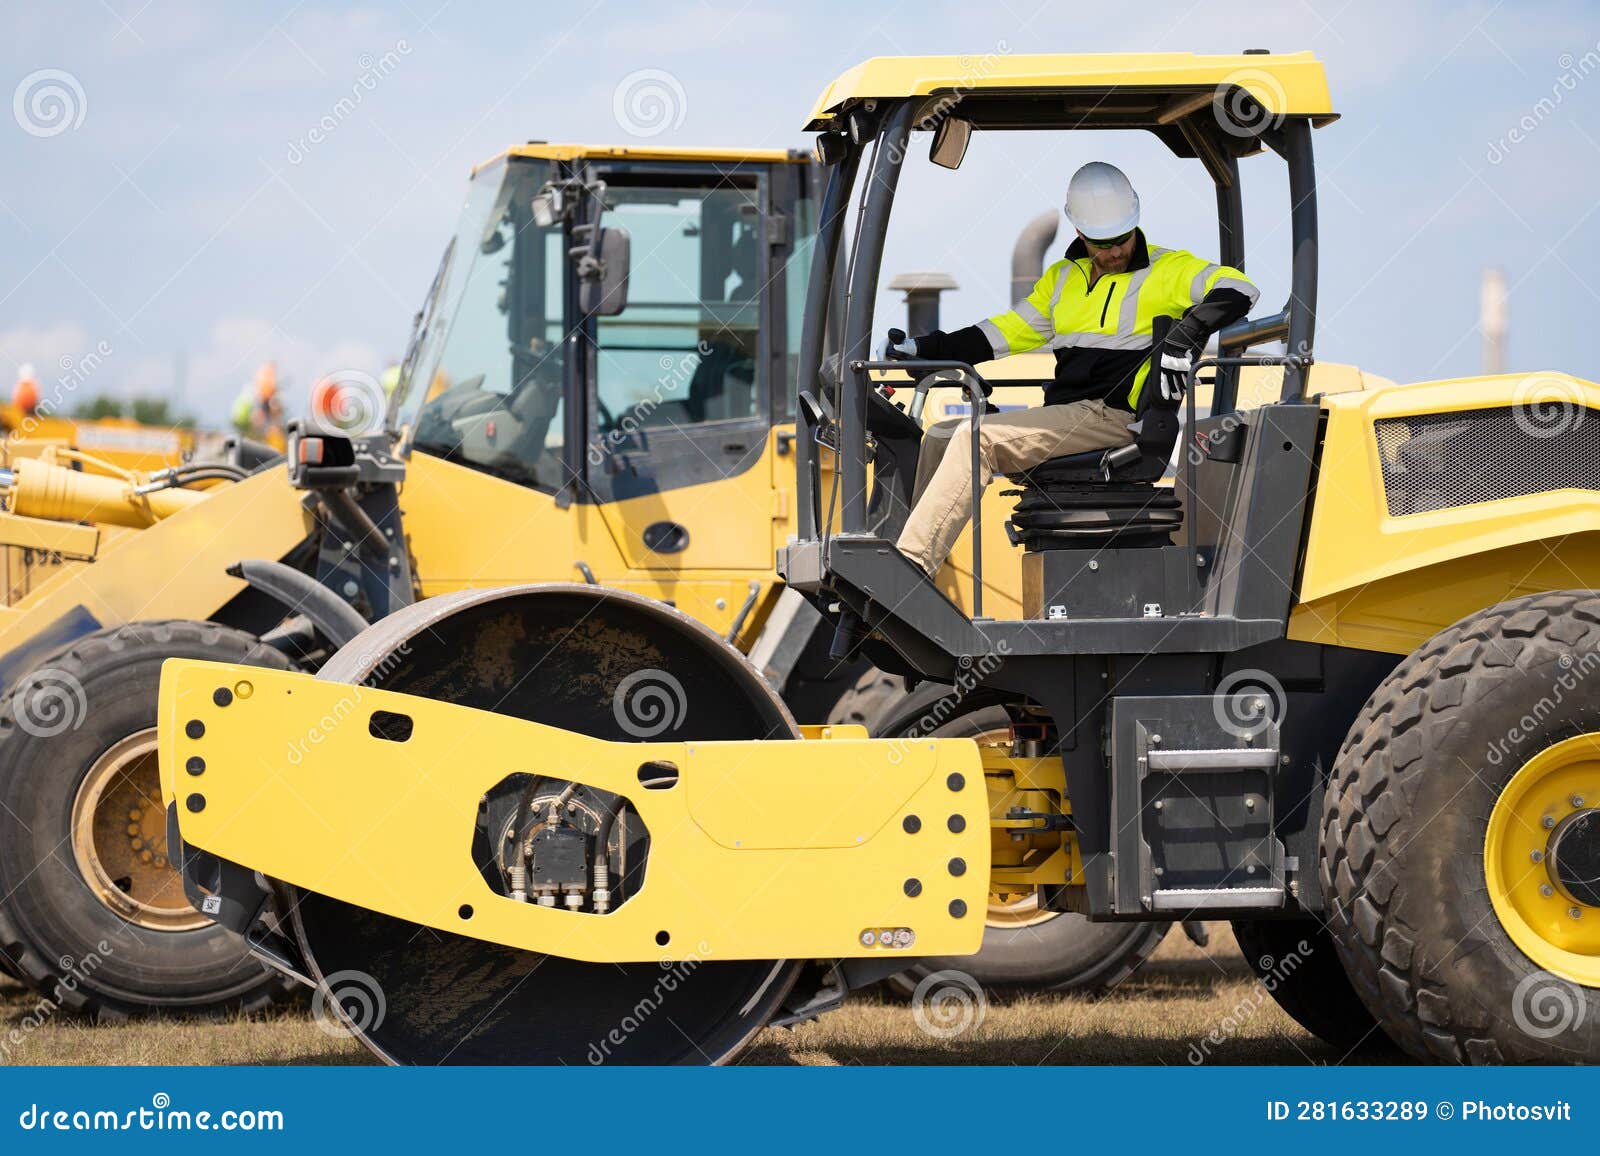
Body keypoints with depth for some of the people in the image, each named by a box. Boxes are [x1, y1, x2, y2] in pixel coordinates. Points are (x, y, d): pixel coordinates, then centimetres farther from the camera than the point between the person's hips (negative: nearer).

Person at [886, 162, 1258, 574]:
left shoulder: (1167, 269, 0)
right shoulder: (1063, 277, 21)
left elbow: (1238, 289, -11)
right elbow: (1011, 330, 26)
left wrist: (1186, 334, -28)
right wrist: (925, 349, 18)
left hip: (1114, 417, -8)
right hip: (1063, 413, 8)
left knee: (976, 439, -23)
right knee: (940, 439, 4)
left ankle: (911, 566, -27)